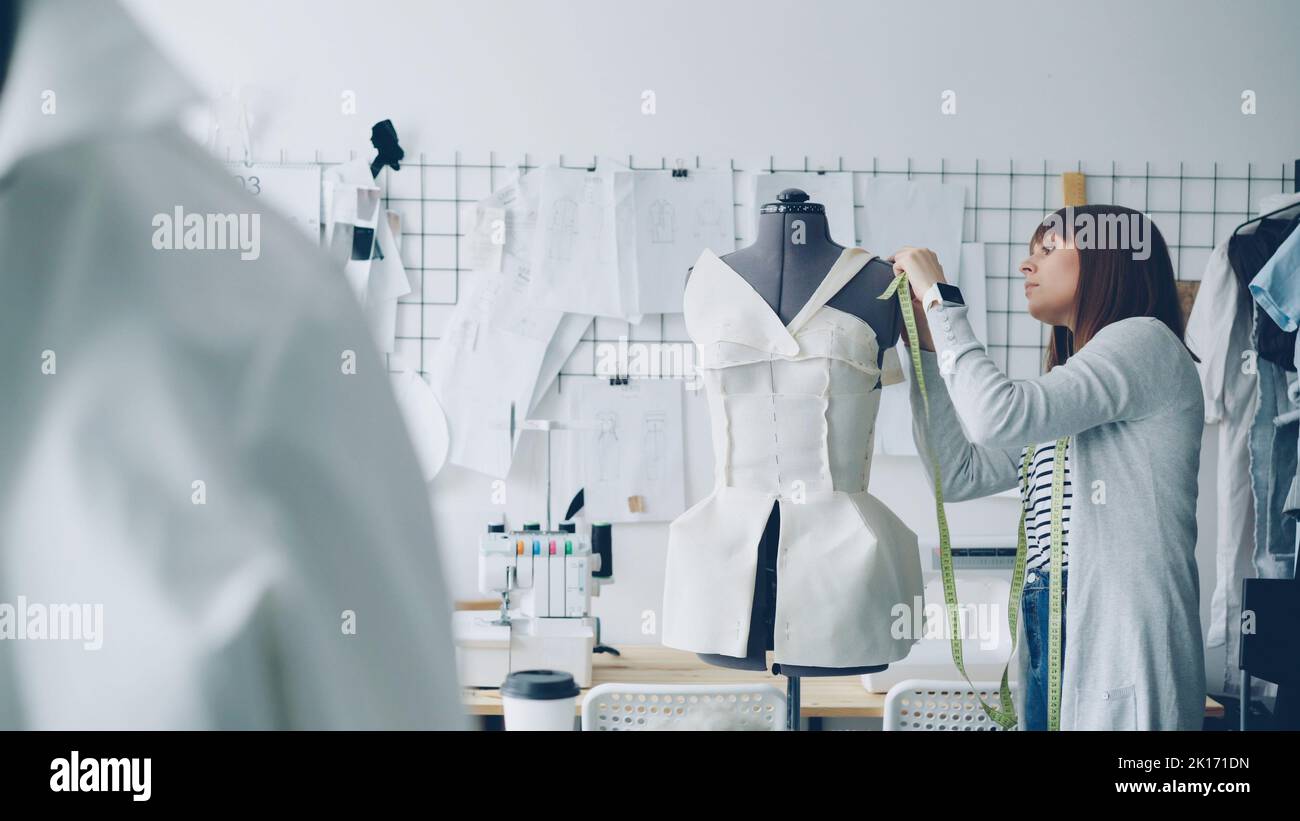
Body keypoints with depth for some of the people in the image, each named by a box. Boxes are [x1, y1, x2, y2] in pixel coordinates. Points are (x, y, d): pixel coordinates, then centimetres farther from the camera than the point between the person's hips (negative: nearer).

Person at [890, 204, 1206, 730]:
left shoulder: (1145, 340, -5)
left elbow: (997, 416, -18)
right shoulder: (1065, 391, 22)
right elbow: (959, 475, 16)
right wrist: (928, 342, 14)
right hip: (1048, 640, 8)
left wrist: (939, 297, -6)